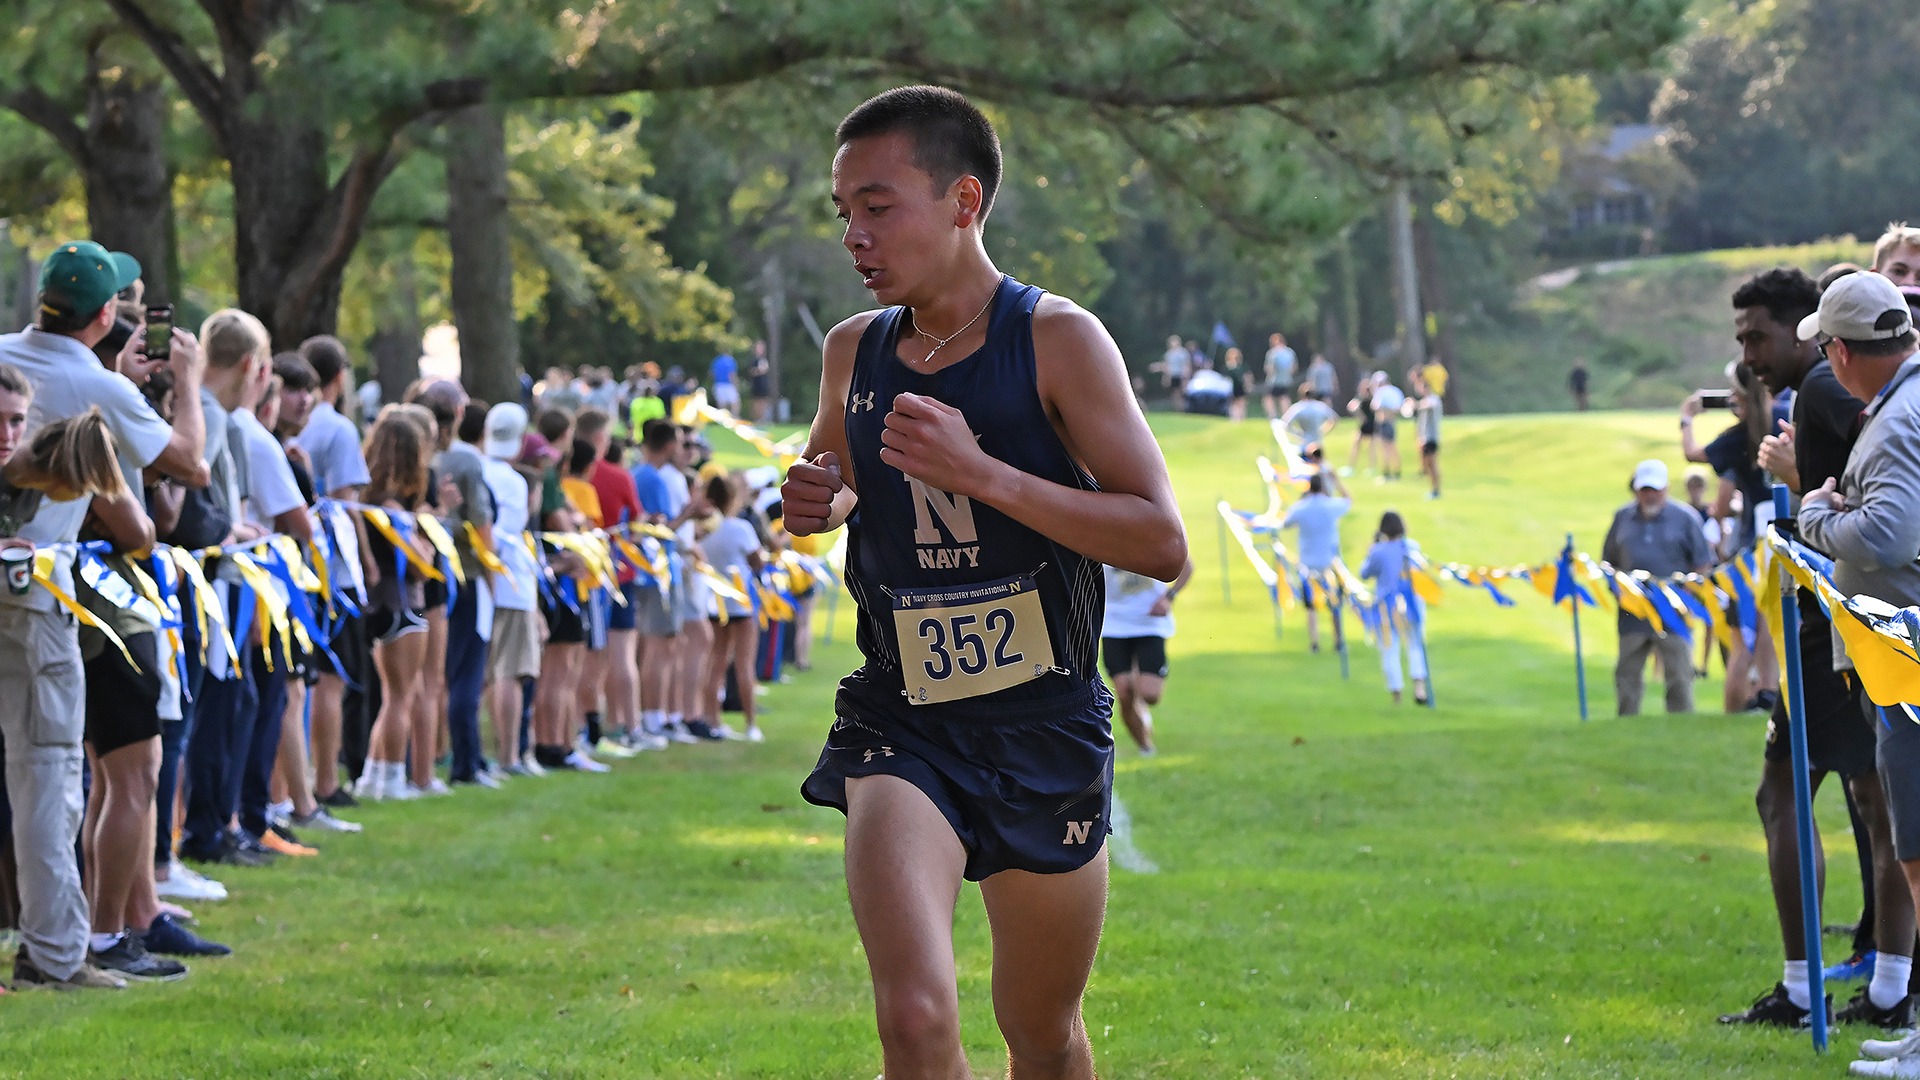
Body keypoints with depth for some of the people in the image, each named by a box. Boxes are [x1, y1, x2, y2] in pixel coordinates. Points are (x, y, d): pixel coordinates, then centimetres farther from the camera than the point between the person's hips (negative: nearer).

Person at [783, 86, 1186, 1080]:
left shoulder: (1056, 341, -9)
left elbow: (1163, 544, -15)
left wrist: (984, 473, -25)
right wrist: (816, 503, 0)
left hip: (1046, 733, -1)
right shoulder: (854, 351, 4)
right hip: (900, 726, 1)